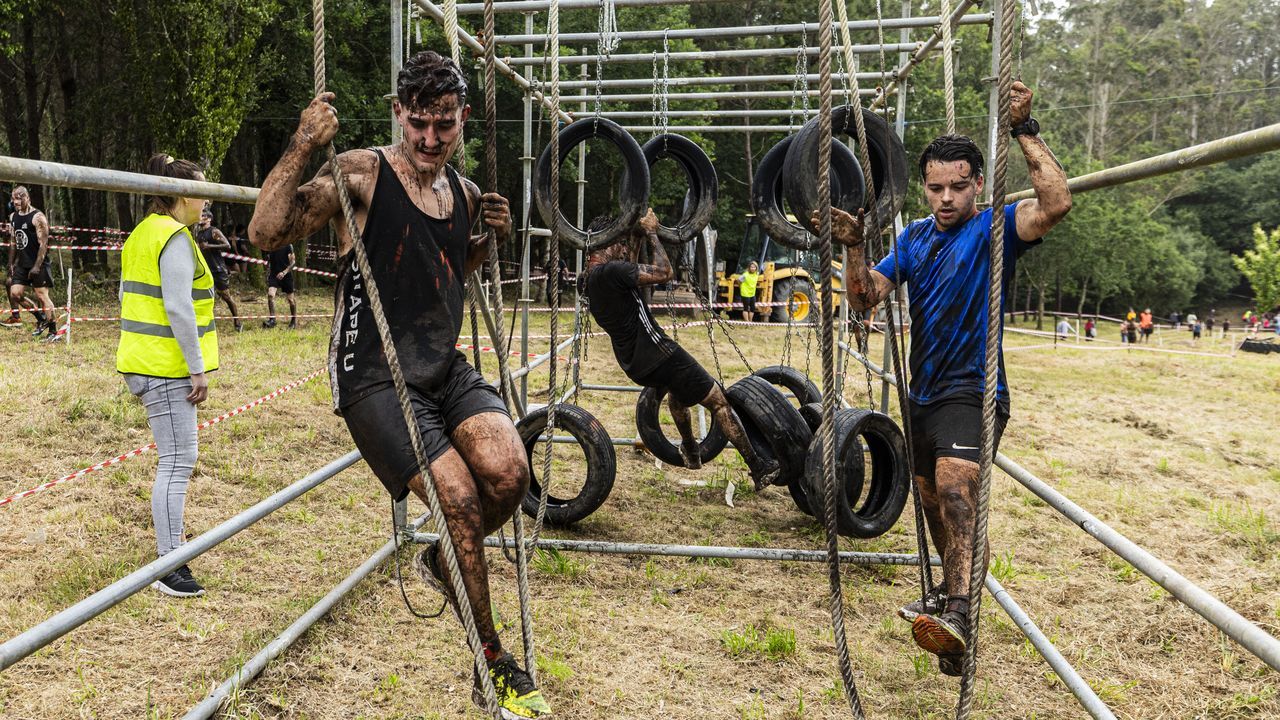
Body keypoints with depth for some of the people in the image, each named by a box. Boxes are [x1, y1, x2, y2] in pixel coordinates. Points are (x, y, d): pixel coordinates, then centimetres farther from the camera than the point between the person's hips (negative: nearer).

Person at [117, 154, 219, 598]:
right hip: (167, 369, -11)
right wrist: (199, 368, -19)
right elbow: (178, 308, -22)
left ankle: (170, 541, 33)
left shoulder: (143, 234, 17)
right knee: (177, 462, -8)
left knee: (175, 460, 21)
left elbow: (131, 299, 22)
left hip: (142, 363, 11)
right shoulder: (175, 238, -15)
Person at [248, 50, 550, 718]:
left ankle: (442, 560, 16)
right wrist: (302, 145, -26)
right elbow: (265, 232, -17)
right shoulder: (363, 173, -9)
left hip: (445, 368, 6)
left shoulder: (464, 192, 9)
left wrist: (490, 238, 8)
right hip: (375, 377, -5)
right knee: (461, 497, -18)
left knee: (509, 474, -19)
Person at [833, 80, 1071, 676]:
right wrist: (855, 249, -12)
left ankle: (957, 610, -44)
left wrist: (1024, 130, -24)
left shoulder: (994, 230, -7)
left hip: (973, 392, -7)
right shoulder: (915, 237, 11)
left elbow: (1057, 203, -27)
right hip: (923, 393, 7)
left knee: (954, 483, -33)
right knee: (932, 499, 21)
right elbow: (865, 299, 5)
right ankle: (952, 588, 44)